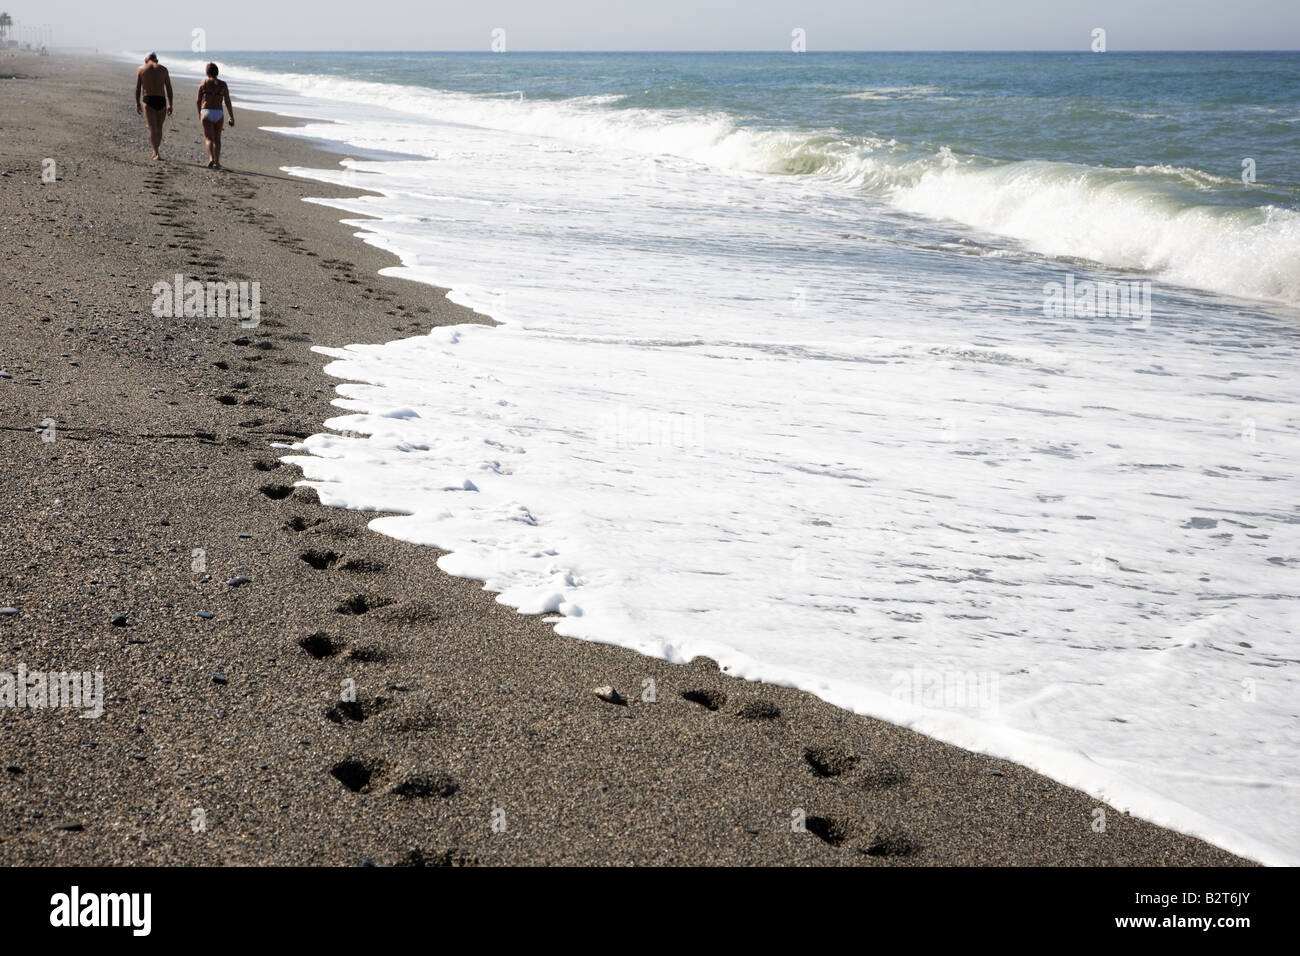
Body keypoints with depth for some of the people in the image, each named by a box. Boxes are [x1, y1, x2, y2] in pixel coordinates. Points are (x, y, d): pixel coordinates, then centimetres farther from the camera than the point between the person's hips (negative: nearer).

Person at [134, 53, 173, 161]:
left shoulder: (141, 69, 8)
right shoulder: (163, 69, 10)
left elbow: (138, 88, 5)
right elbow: (169, 88, 6)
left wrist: (137, 104, 14)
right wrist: (170, 105, 9)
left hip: (148, 100, -1)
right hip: (161, 100, 2)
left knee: (152, 128, -6)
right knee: (159, 127, 17)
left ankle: (156, 153, -19)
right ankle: (155, 152, 27)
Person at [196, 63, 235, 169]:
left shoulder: (203, 84, 1)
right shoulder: (223, 84, 1)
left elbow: (199, 101, 8)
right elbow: (227, 102, -2)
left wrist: (199, 113, 24)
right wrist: (231, 117, 3)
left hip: (206, 112, -1)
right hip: (218, 113, 1)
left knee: (209, 138, -1)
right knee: (217, 139, 16)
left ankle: (211, 159, -23)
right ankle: (217, 162, 17)